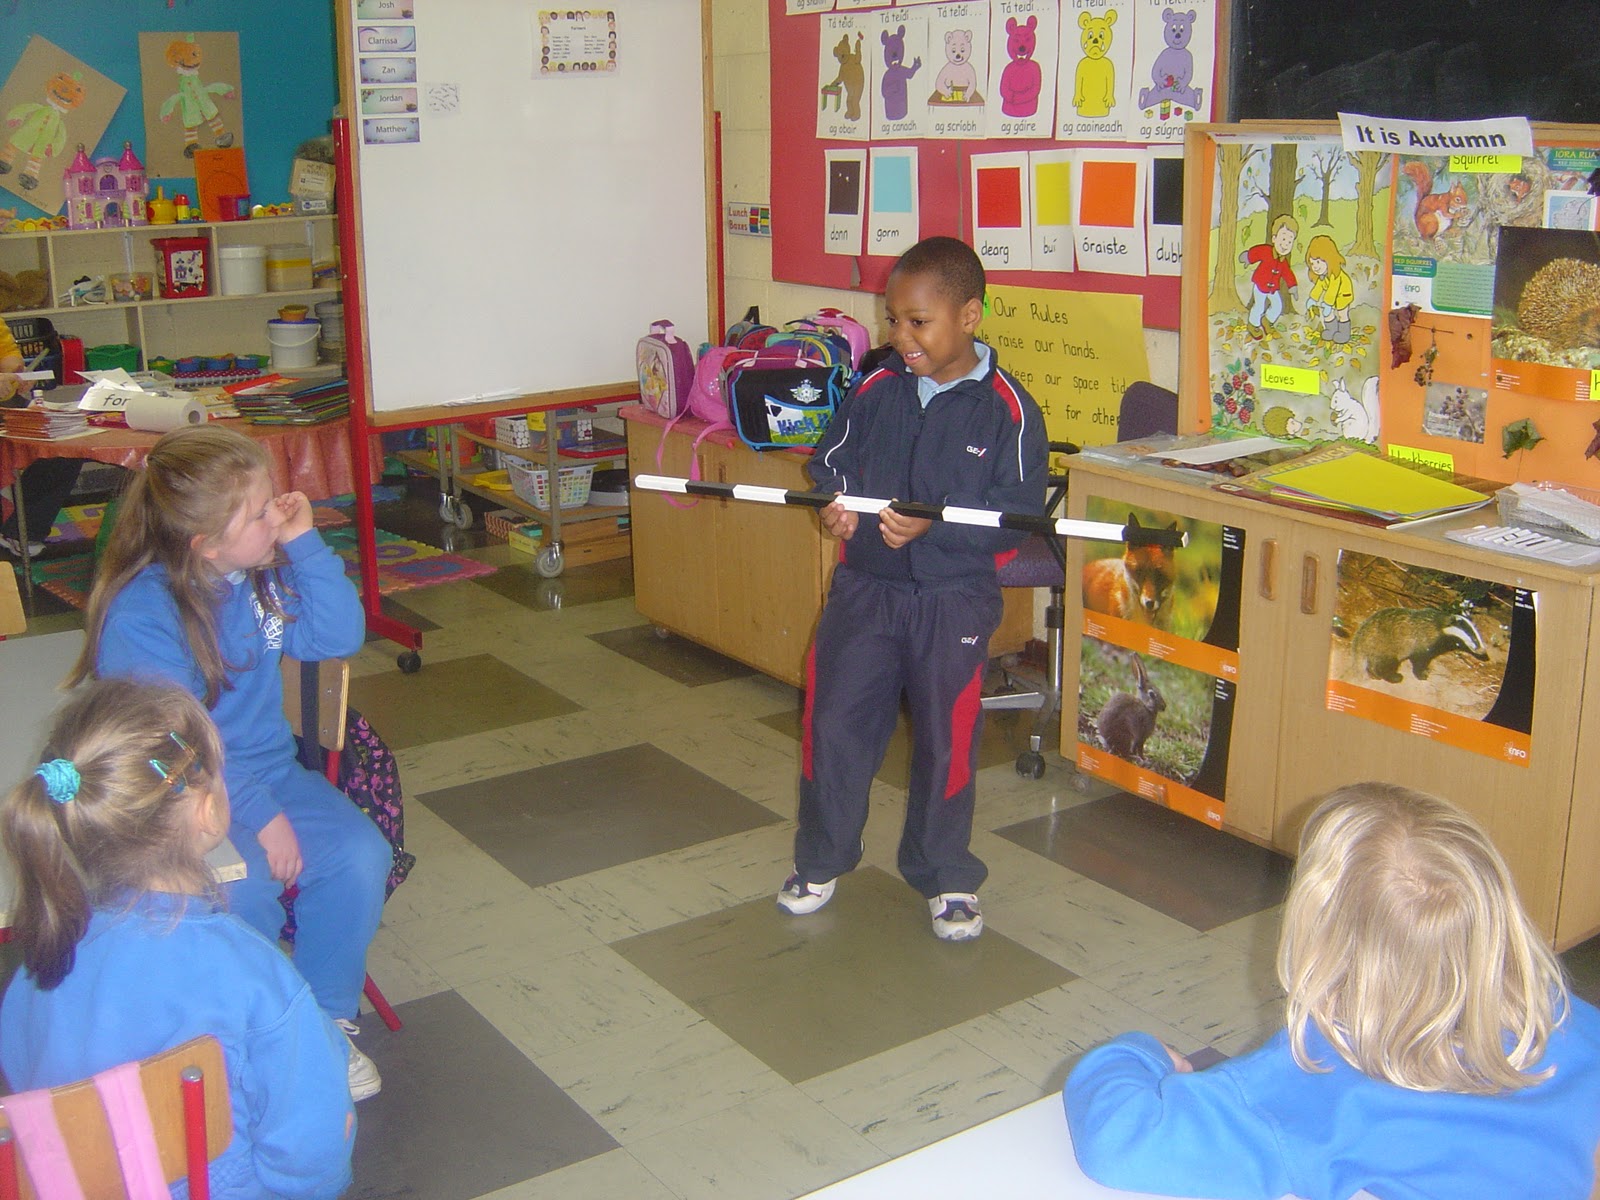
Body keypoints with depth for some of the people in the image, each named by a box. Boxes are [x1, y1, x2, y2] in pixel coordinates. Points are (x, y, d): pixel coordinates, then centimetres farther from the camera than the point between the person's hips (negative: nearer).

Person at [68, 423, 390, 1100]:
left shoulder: (260, 575, 1)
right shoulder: (138, 614, -20)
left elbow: (338, 637, 1)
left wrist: (304, 544, -10)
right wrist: (258, 816, -25)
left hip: (270, 771, 6)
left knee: (359, 854, -18)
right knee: (243, 890, -33)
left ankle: (327, 1024, 2)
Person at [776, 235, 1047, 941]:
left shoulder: (1007, 409, -11)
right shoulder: (875, 391, 1)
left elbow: (1019, 513, -13)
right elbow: (830, 461, 12)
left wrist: (935, 524, -24)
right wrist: (833, 501, -10)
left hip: (954, 598, -3)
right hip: (863, 585, 3)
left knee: (946, 739, 8)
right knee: (833, 721, 6)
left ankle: (945, 878, 28)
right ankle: (820, 861, 27)